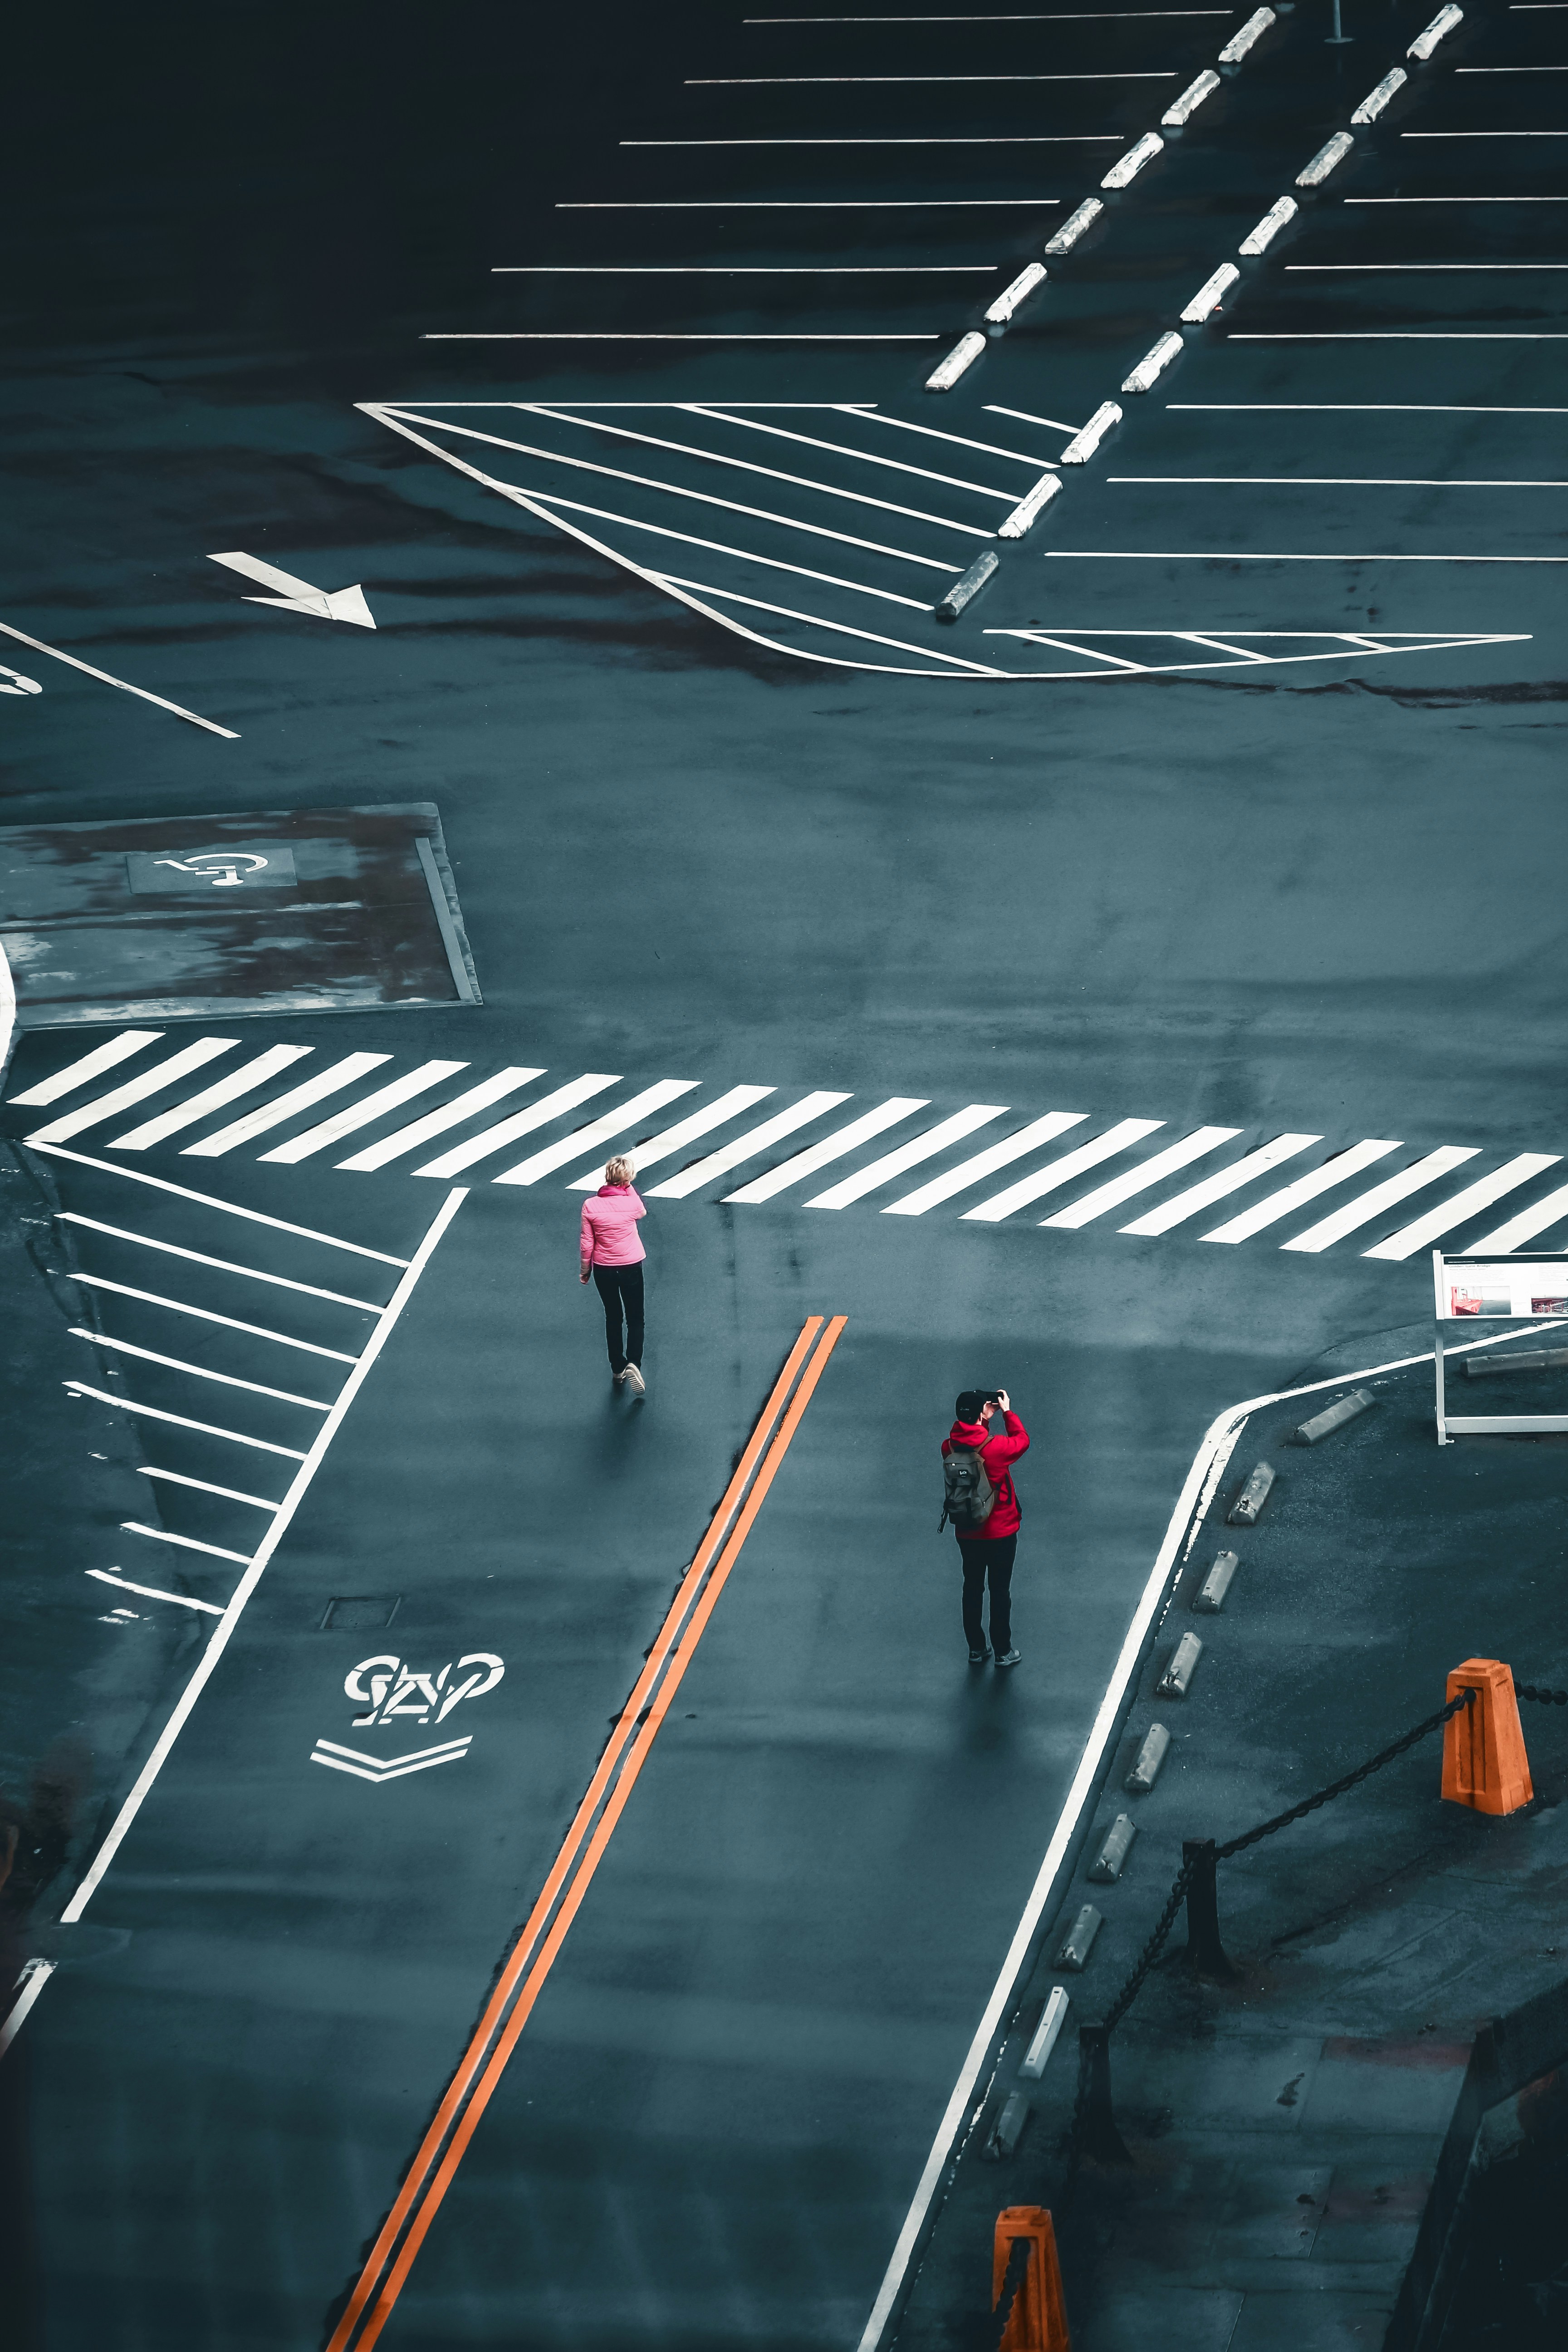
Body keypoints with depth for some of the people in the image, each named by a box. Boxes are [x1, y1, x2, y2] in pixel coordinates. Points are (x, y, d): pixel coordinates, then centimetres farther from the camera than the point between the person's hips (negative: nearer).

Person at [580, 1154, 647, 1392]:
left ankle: (618, 1370, 22)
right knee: (635, 1319, 10)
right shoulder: (631, 1201, -15)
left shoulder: (590, 1205, -15)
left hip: (603, 1269, 1)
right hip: (631, 1267, -1)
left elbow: (587, 1243, -8)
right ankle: (633, 1363, -12)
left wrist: (585, 1270, 6)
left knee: (613, 1318, 18)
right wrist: (629, 1187, 9)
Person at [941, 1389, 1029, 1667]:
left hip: (967, 1534, 4)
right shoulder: (995, 1448, -25)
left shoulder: (950, 1447, -13)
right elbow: (1021, 1441, -4)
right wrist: (1007, 1411, 4)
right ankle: (1003, 1652, 21)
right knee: (1000, 1591, 11)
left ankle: (976, 1649, 28)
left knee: (972, 1589, 18)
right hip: (1000, 1533, -4)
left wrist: (983, 1420, 6)